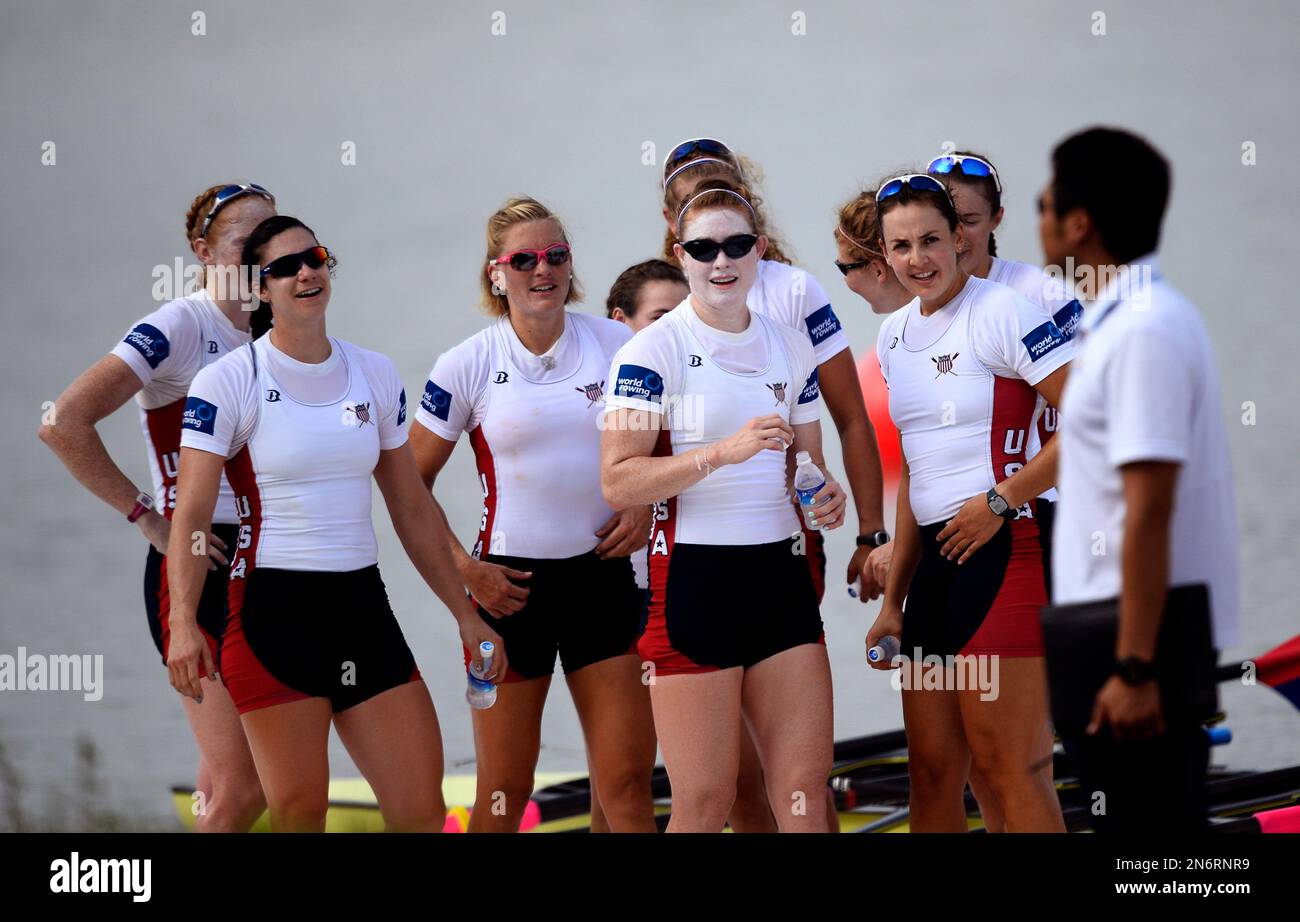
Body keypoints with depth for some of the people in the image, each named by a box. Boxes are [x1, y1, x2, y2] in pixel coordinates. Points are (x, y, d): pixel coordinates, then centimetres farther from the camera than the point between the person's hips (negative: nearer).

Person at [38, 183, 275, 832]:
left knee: (227, 784, 8)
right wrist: (148, 519, -16)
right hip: (197, 567, -7)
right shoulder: (179, 327, -11)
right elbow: (64, 423, -21)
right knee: (241, 785, -11)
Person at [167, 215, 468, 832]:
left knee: (422, 811, 0)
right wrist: (183, 622, -22)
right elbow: (191, 514, -10)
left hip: (362, 606, 5)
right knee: (299, 813, -4)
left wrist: (464, 613, 14)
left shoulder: (375, 376, 9)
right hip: (273, 612, -5)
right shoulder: (228, 381, -5)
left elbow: (413, 510, 15)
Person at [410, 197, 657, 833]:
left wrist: (645, 504, -2)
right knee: (505, 792, 3)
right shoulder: (468, 365, -5)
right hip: (512, 583, -2)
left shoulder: (618, 345, 1)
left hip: (602, 573, 2)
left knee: (629, 781, -1)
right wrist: (463, 568, -8)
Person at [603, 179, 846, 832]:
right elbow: (618, 482, -14)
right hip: (693, 577, -5)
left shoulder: (789, 346, 11)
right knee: (705, 801, -3)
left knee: (804, 791, 1)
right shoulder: (654, 349, -6)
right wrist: (723, 452, -23)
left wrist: (826, 496, -1)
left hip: (781, 575, 5)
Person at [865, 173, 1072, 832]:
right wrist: (893, 601, 19)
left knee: (1009, 766, -8)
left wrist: (999, 502, -13)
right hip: (937, 558, 8)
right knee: (932, 771, 10)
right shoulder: (894, 336, 15)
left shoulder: (1000, 312, -9)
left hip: (1004, 551, -8)